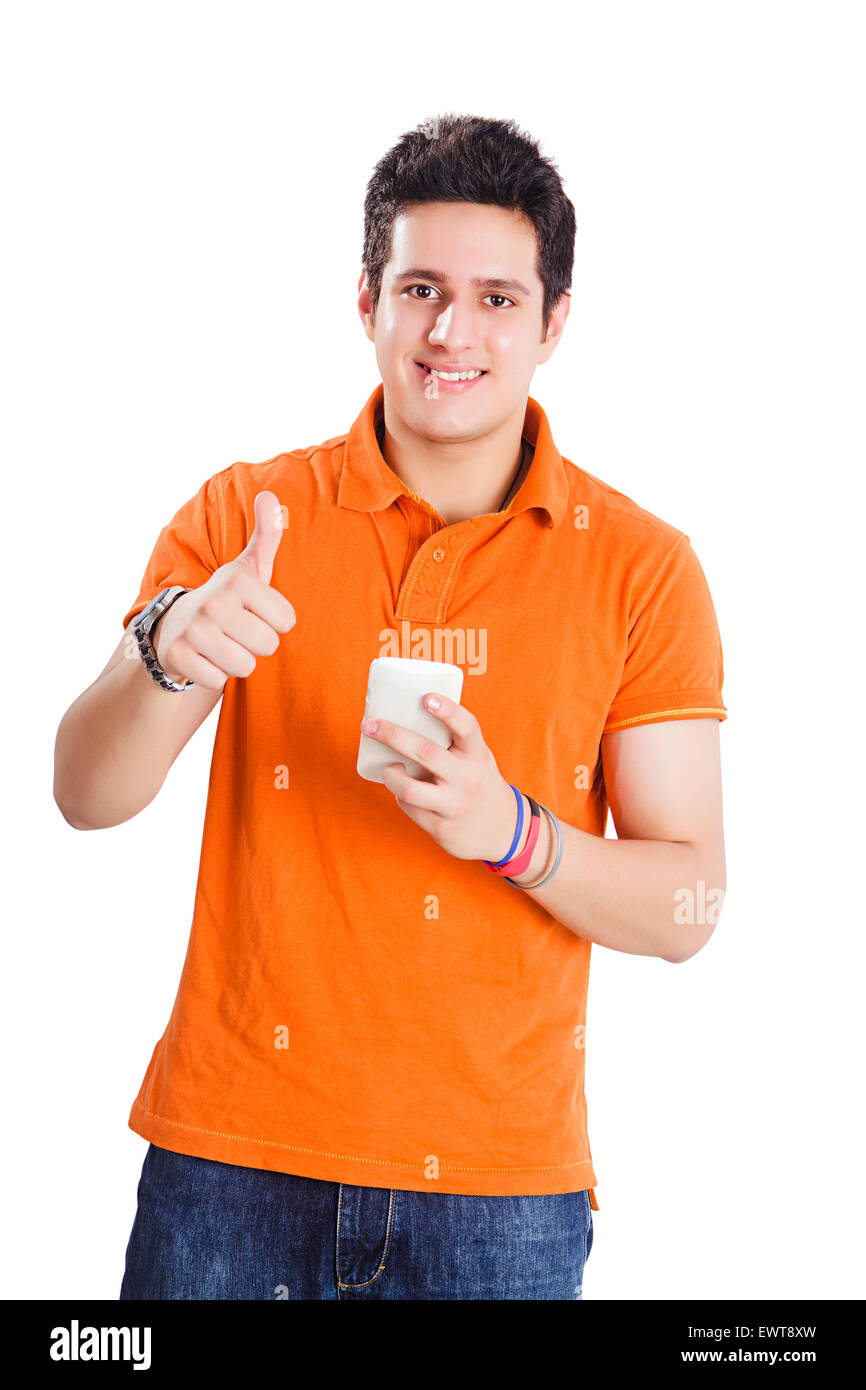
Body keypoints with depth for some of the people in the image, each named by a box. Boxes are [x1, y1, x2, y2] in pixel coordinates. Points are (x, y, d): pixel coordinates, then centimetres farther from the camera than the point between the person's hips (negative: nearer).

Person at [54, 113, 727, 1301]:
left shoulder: (641, 568, -1)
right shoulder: (243, 515, 0)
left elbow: (687, 905, -2)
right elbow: (88, 796, -6)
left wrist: (512, 833, -20)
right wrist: (168, 657, -26)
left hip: (502, 1175, 0)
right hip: (233, 1157, 1)